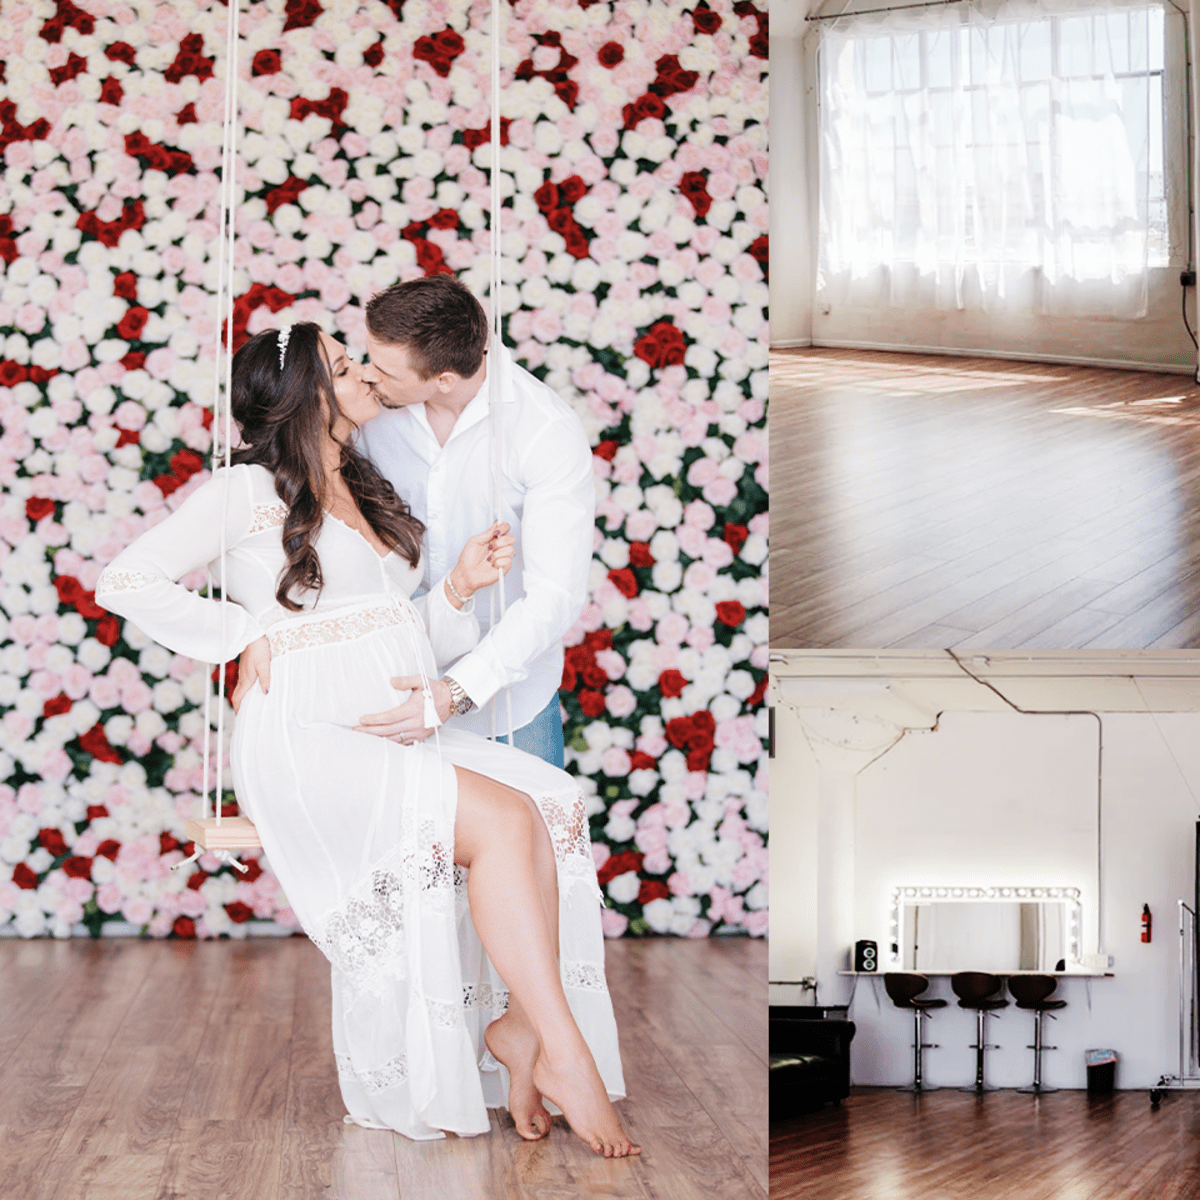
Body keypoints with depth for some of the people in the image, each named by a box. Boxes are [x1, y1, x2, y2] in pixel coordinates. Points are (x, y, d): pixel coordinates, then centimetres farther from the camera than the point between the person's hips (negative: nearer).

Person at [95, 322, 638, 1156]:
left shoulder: (370, 497, 24)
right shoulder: (247, 492, 2)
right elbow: (125, 584, -5)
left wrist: (463, 585, 2)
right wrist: (247, 633, -4)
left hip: (401, 731, 7)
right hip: (307, 740, -7)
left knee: (555, 802, -20)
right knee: (502, 819, -27)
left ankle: (520, 1027, -18)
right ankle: (566, 1054, -22)